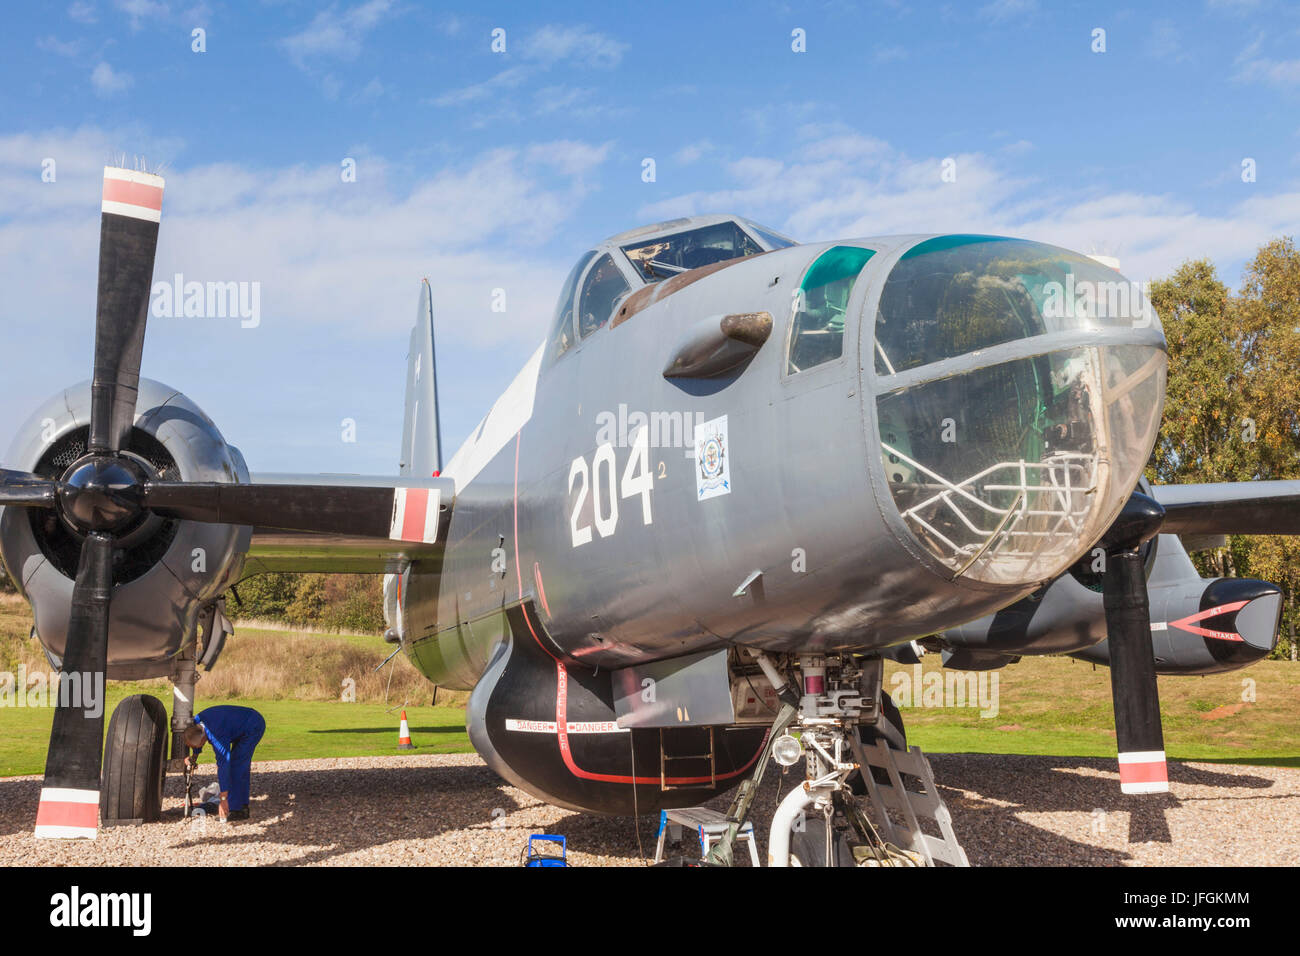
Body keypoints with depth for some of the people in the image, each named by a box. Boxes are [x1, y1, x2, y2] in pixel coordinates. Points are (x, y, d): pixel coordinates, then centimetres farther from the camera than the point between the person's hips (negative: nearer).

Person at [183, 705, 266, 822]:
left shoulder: (216, 736, -34)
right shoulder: (196, 721, -11)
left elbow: (223, 765, -35)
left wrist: (223, 799, -34)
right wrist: (193, 756, -2)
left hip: (254, 726, -10)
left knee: (236, 766, -14)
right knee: (241, 766, 11)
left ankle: (236, 809, -14)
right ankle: (242, 806, 15)